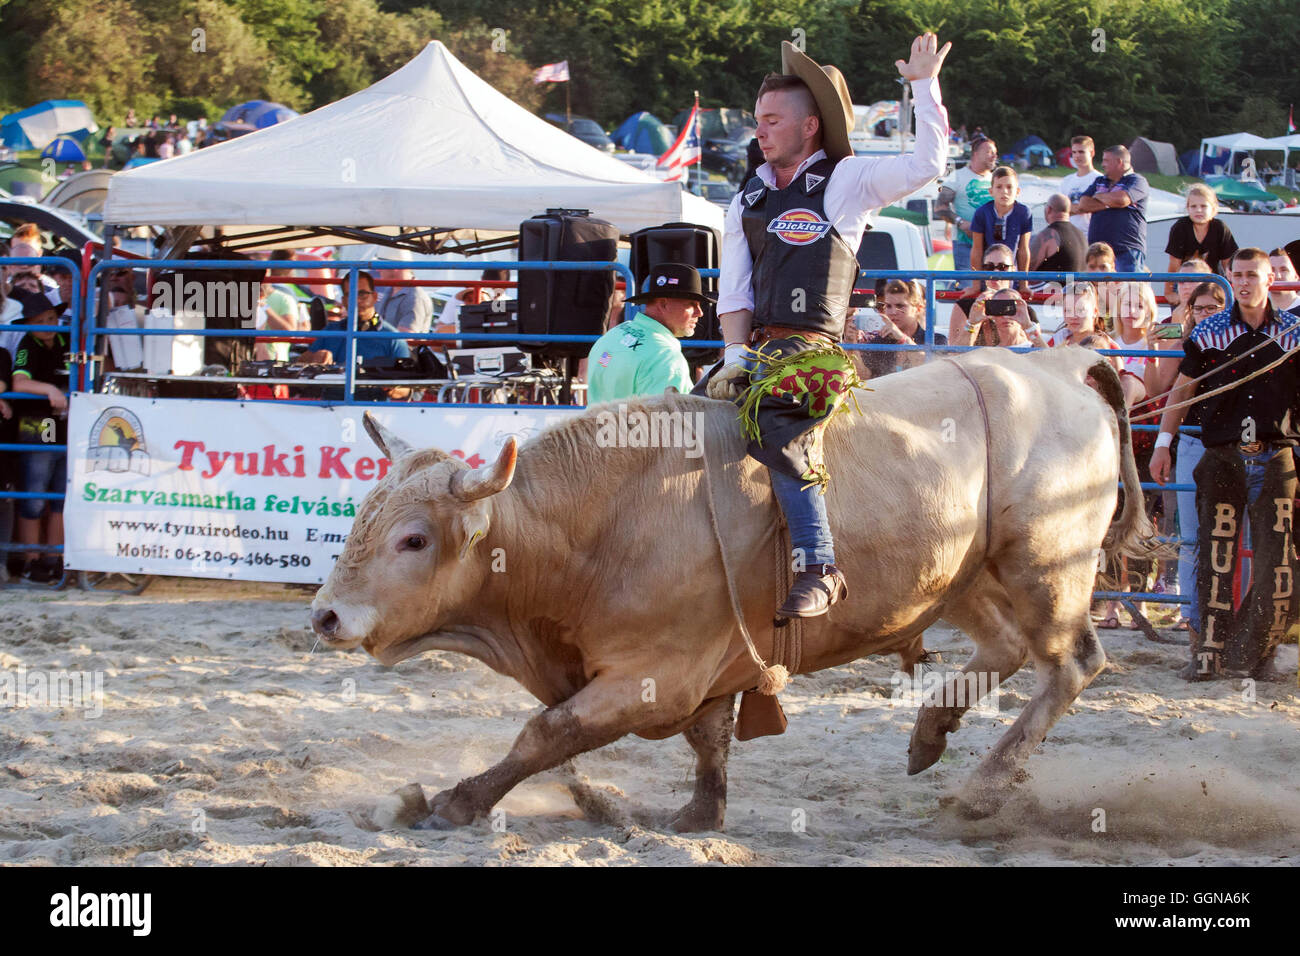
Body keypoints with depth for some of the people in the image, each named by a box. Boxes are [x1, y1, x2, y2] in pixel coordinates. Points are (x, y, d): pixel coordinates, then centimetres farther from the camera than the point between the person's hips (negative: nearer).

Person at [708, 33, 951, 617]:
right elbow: (733, 294, 16)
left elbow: (927, 163, -7)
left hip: (812, 351, -7)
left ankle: (818, 571, -33)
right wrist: (736, 357, 0)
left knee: (782, 437, -32)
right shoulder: (746, 201, 21)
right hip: (758, 349, 7)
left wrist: (925, 85, -6)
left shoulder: (846, 182, 5)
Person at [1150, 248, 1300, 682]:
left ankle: (1251, 655, 6)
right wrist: (1162, 445, 8)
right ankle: (1207, 652, 3)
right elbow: (1182, 389, 12)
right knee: (1216, 559, -2)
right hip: (1222, 458, 0)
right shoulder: (1208, 331, 6)